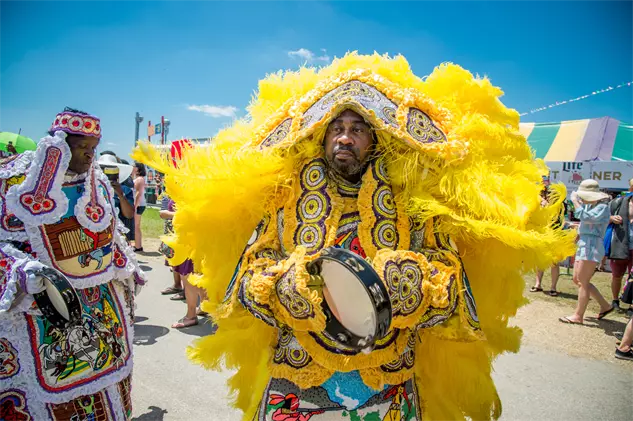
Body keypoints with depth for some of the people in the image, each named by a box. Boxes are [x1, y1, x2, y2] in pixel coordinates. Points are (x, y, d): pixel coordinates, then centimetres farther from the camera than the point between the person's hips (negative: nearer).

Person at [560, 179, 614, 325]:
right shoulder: (590, 206, 16)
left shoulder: (602, 207, -10)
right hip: (584, 245, 10)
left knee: (583, 281, -6)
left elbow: (586, 217, -25)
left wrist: (575, 202, -15)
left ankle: (578, 316, 0)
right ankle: (605, 306, 24)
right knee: (577, 279, 12)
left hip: (592, 246, -10)